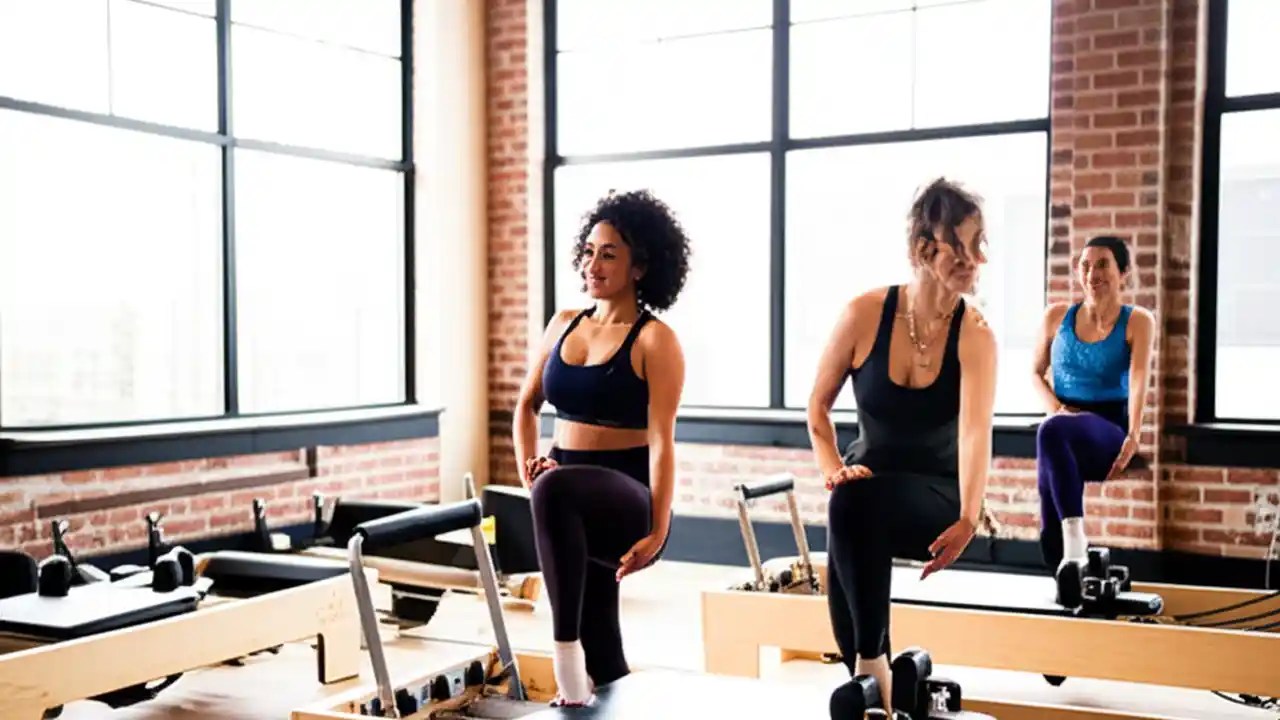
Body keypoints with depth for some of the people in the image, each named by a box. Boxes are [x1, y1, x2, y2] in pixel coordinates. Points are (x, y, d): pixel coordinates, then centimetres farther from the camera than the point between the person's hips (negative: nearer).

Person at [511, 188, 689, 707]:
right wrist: (527, 465, 4)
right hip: (574, 501, 7)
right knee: (599, 642, 9)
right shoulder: (564, 324, 11)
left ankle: (570, 673, -36)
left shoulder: (655, 339, -8)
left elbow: (661, 440, -14)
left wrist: (657, 532, -21)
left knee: (556, 489, -39)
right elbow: (527, 405, 21)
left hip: (626, 493, -7)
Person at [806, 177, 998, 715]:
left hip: (936, 494, -2)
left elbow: (975, 431, -30)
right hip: (870, 484, 2)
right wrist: (832, 467, -15)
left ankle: (870, 665, -22)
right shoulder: (865, 313, -11)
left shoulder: (974, 334, -15)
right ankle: (868, 669, -9)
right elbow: (818, 405, 1)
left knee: (854, 502, -36)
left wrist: (968, 520, -44)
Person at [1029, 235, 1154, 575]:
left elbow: (1138, 381, -13)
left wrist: (1133, 437, -29)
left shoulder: (1137, 321, 0)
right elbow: (1036, 373, 17)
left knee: (1052, 431, -41)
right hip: (1066, 434, 3)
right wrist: (1056, 408, -4)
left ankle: (1075, 542, -43)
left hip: (1110, 431, -3)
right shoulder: (1057, 316, 9)